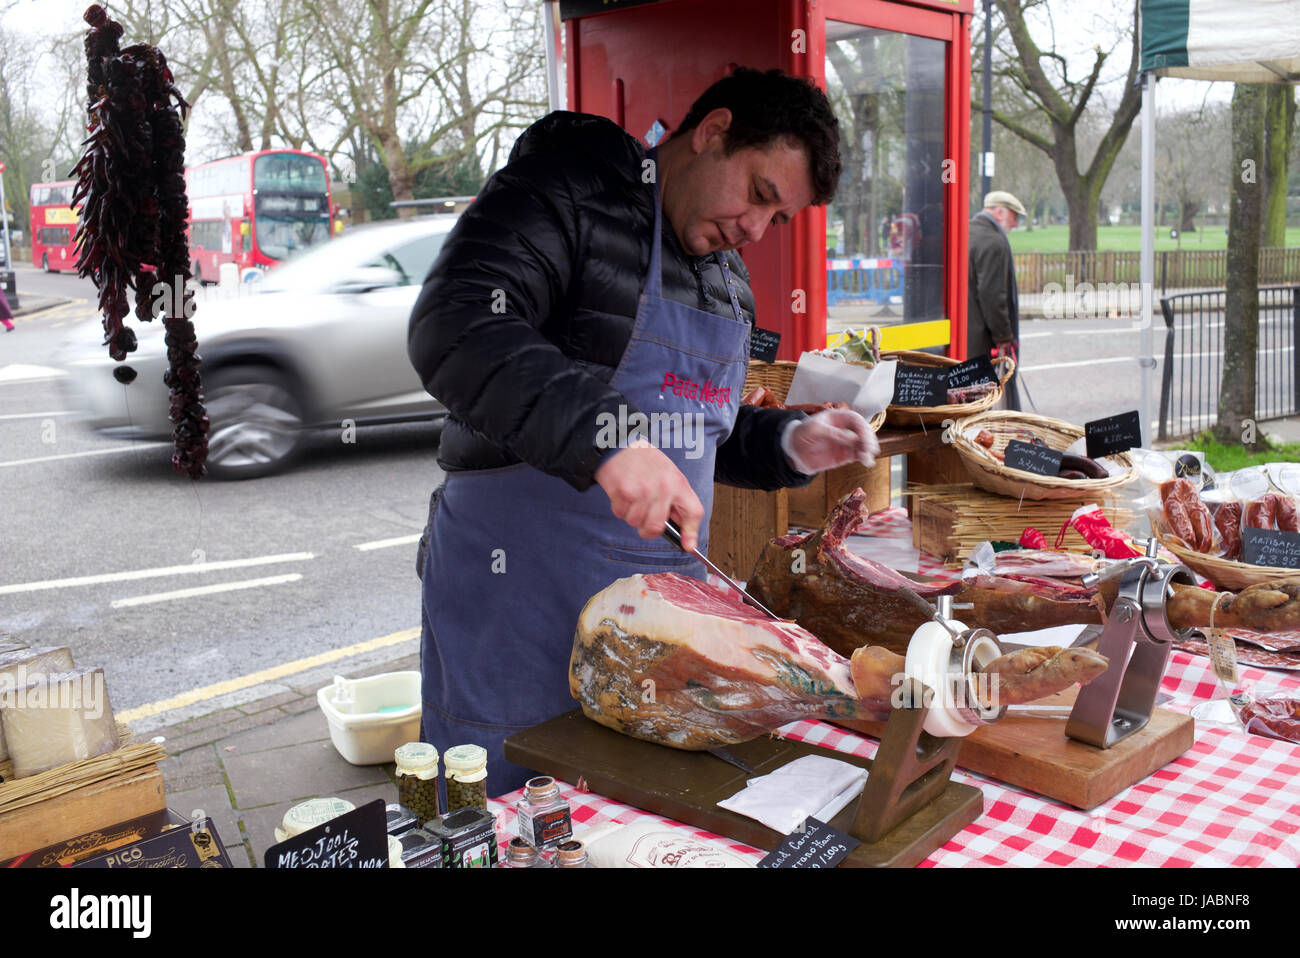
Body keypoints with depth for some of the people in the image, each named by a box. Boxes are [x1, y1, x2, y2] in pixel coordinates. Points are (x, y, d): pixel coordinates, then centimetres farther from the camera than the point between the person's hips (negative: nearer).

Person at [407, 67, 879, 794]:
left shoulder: (727, 277, 16)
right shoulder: (571, 194, -9)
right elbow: (453, 329, -27)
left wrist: (790, 444, 6)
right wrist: (604, 437, -38)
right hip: (519, 595, -7)